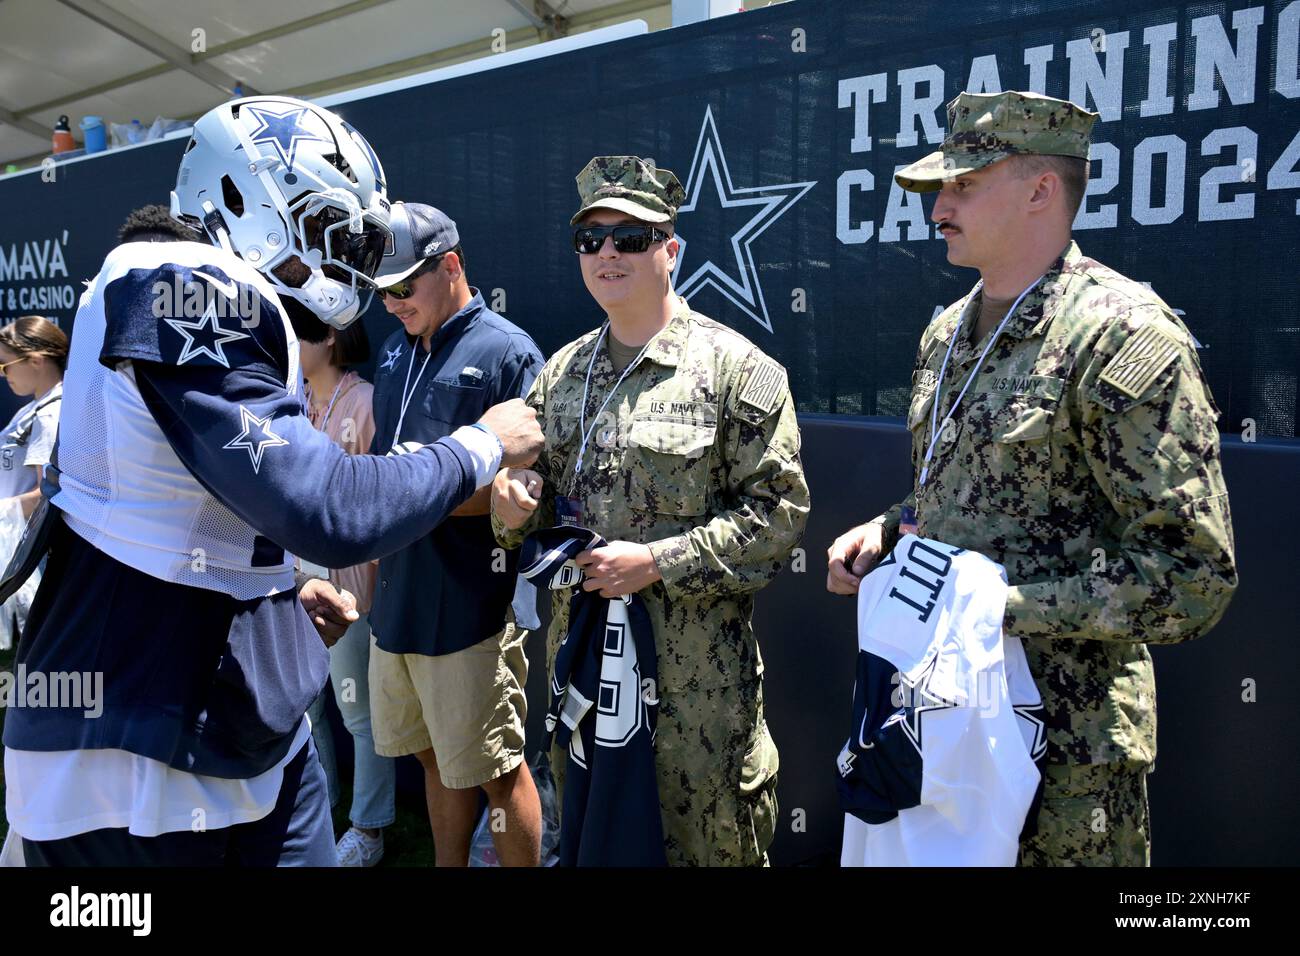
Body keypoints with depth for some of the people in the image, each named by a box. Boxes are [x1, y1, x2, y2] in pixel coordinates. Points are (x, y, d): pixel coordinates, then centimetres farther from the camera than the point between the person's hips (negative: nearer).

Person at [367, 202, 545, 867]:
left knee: (496, 773, 5)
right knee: (436, 761, 20)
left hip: (467, 607, -7)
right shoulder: (396, 350, 13)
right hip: (397, 601, 7)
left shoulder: (508, 352, -10)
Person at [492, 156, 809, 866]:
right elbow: (543, 492, 18)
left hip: (697, 671, -5)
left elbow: (779, 511, -13)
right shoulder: (561, 372, 9)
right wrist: (516, 508, -6)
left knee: (706, 844, 10)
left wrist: (659, 562, -21)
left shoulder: (735, 367, -9)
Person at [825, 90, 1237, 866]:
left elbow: (1194, 578, -18)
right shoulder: (947, 333, 10)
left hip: (1061, 744, -7)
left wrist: (1000, 605, -23)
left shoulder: (1123, 335, -16)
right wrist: (886, 532, 3)